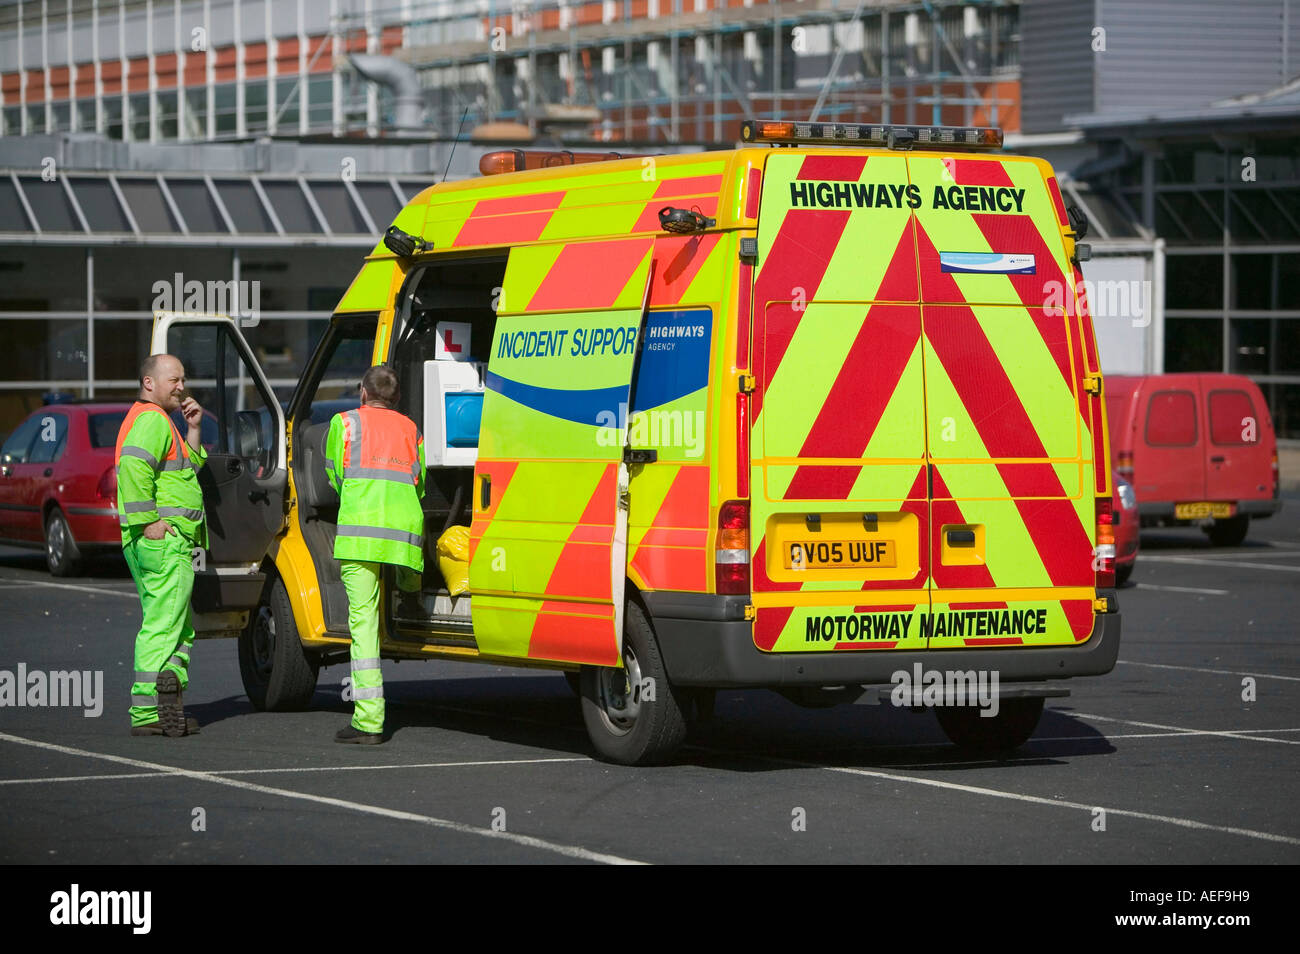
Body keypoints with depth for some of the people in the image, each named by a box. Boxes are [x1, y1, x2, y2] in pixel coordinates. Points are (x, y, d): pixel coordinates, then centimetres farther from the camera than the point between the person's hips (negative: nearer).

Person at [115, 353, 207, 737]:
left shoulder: (153, 420, 24)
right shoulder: (152, 419, -10)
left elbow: (190, 470, 26)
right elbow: (134, 467, -25)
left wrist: (192, 431, 14)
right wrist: (148, 520, -26)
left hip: (160, 542, 11)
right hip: (165, 541, -11)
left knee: (179, 629, 16)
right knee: (164, 626, -12)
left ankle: (170, 703, 18)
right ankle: (148, 712, -15)